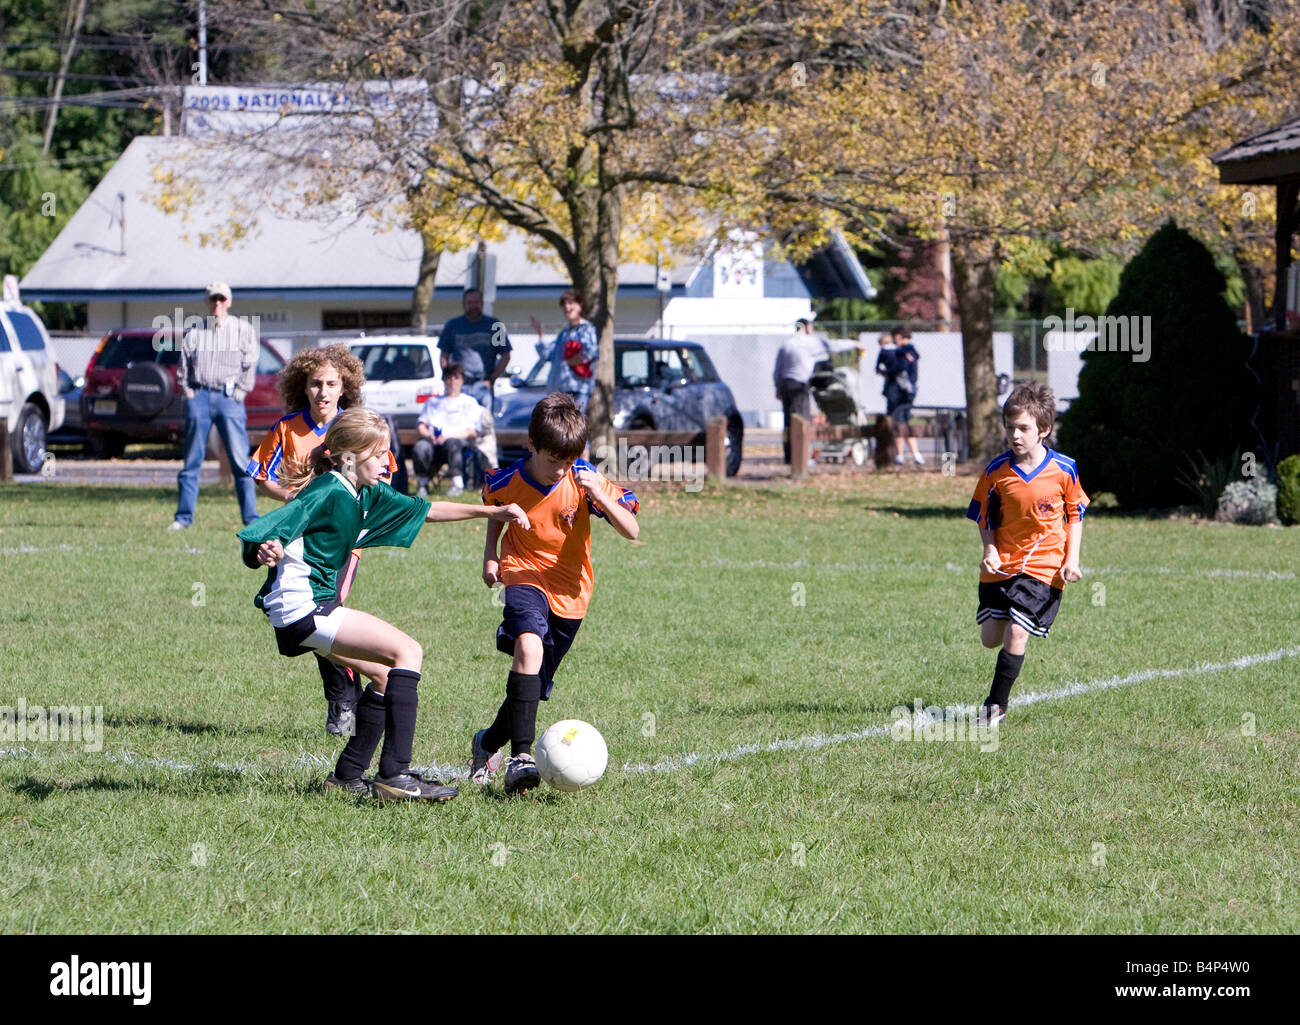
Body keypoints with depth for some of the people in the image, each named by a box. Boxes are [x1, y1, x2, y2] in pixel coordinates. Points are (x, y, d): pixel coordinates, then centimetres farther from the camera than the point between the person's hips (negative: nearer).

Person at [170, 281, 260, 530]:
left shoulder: (243, 329, 9)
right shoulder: (193, 332, 12)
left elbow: (249, 366, 6)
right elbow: (183, 367, 11)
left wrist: (237, 394, -3)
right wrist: (189, 393, 0)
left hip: (229, 399, -1)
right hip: (199, 397, 1)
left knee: (240, 461, -6)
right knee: (192, 461, 2)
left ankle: (250, 517, -4)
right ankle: (184, 516, 6)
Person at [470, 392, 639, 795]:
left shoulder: (583, 480, -12)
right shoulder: (507, 482, -10)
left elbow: (632, 531, -16)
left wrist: (598, 496, -30)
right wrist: (490, 555, 5)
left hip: (569, 592, 2)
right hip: (523, 576, -2)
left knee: (534, 685, 10)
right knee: (528, 645, -32)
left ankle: (489, 743, 38)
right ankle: (521, 755, -37)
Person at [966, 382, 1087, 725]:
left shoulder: (1063, 470, -8)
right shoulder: (996, 471, -5)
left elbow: (1075, 514, 5)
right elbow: (985, 517, 7)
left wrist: (1072, 559, -4)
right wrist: (990, 549, -9)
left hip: (1043, 565, -3)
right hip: (1001, 565, 3)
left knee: (1016, 633, -13)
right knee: (991, 638, 4)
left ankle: (996, 704, -2)